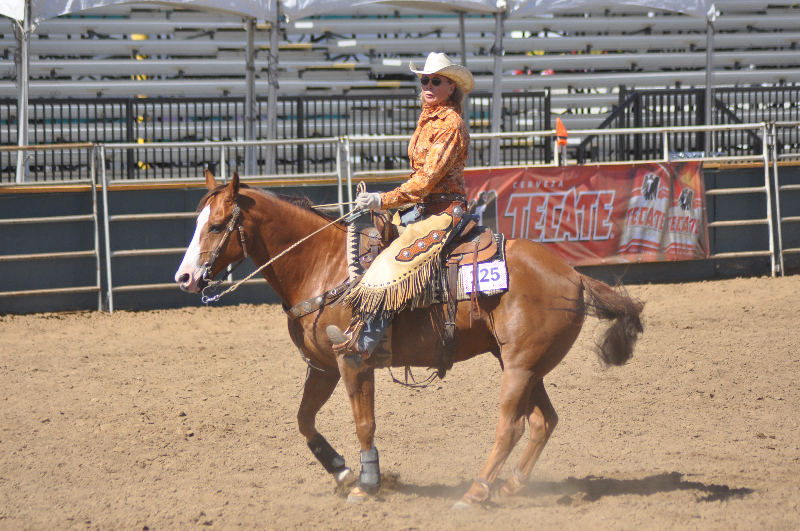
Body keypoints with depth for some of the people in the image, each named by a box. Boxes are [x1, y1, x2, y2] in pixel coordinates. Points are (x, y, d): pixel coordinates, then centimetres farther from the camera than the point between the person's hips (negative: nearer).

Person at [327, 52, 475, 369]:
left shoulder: (450, 126, -14)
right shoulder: (428, 121, 14)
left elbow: (427, 178, -19)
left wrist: (384, 200, -19)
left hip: (445, 212, -10)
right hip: (424, 207, 10)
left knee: (393, 263, -23)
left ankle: (361, 344, -31)